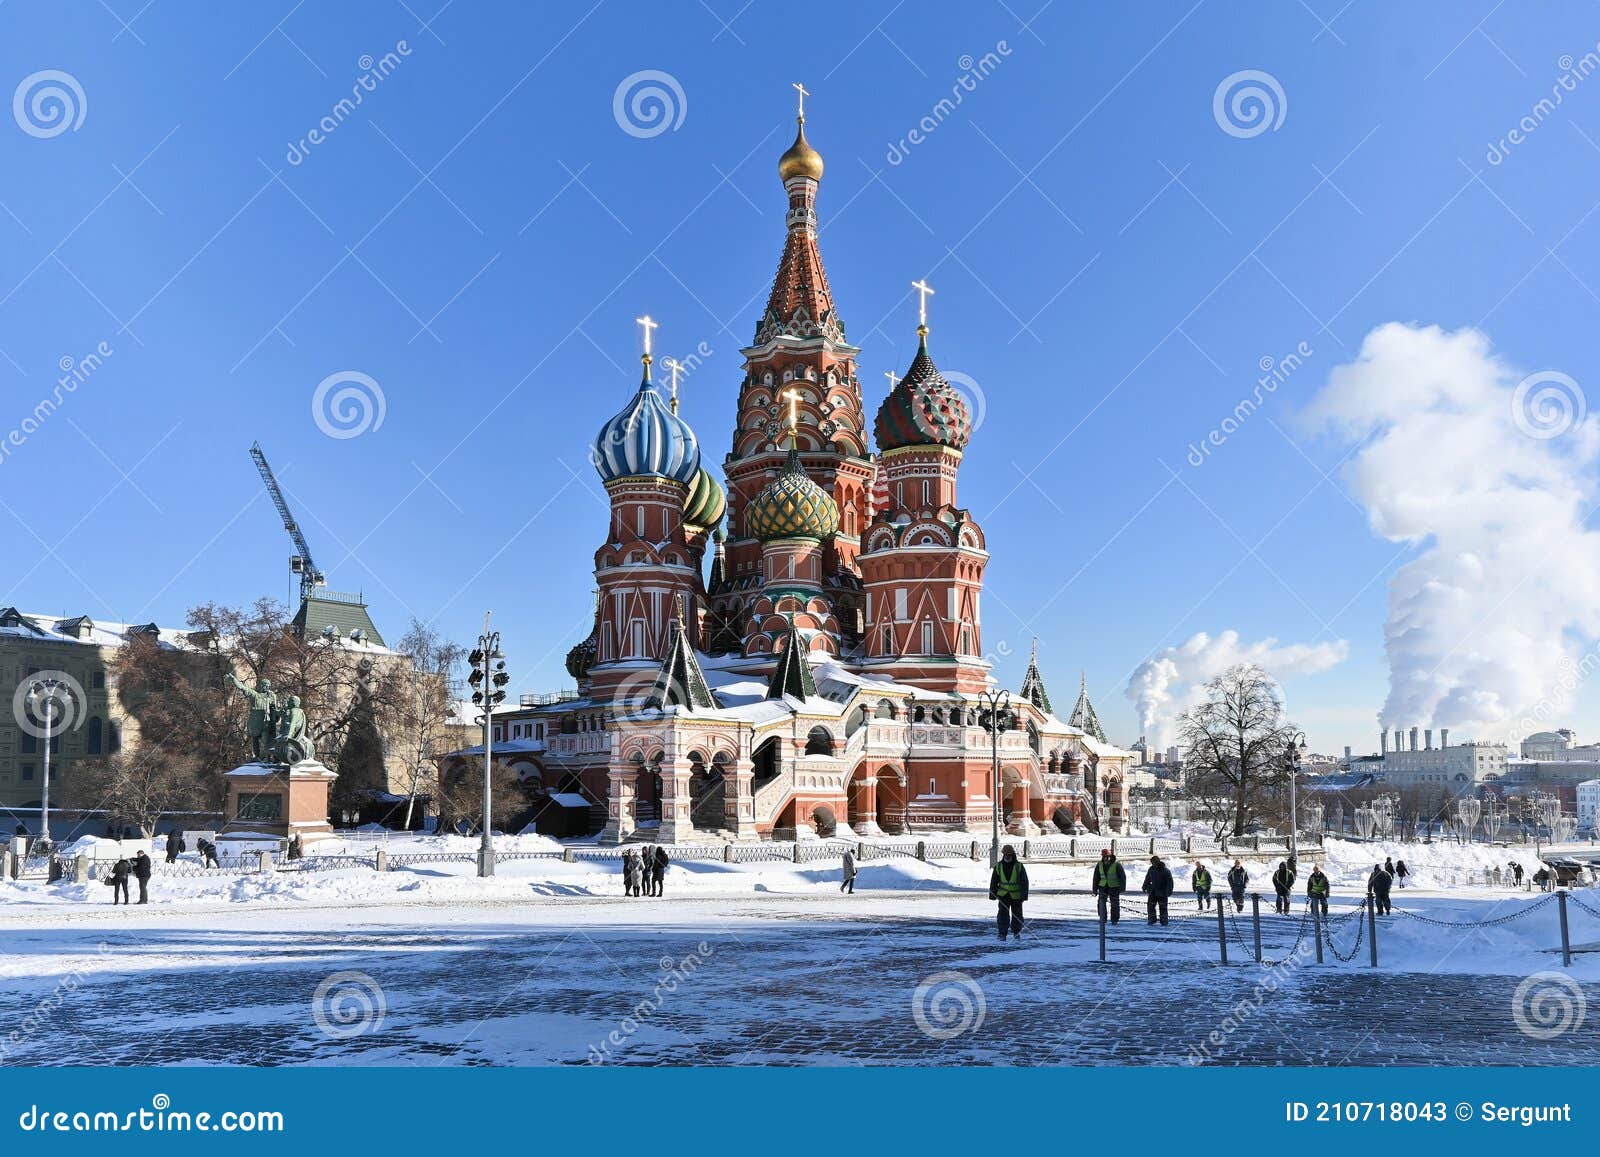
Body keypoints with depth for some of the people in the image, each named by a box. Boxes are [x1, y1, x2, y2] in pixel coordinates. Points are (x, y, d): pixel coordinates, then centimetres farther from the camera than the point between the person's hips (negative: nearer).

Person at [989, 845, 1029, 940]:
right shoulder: (998, 866, 2)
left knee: (1017, 914, 9)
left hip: (1016, 896, 0)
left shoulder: (1019, 866, -4)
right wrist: (992, 893, 8)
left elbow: (1024, 881, -3)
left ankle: (1016, 932, 27)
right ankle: (1002, 934, -5)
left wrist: (1024, 894, -10)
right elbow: (994, 881, 9)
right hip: (1003, 895, 0)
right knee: (1003, 914, -8)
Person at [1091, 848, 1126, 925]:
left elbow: (1123, 877, -6)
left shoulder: (1116, 865, -10)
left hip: (1114, 887, -2)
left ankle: (1114, 920, 21)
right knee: (1101, 902, -12)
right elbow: (1096, 877, 9)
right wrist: (1095, 889, 8)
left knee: (1115, 904, 5)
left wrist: (1122, 887, -13)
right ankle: (1102, 919, -3)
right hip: (1103, 887, 2)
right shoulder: (1099, 865, 1)